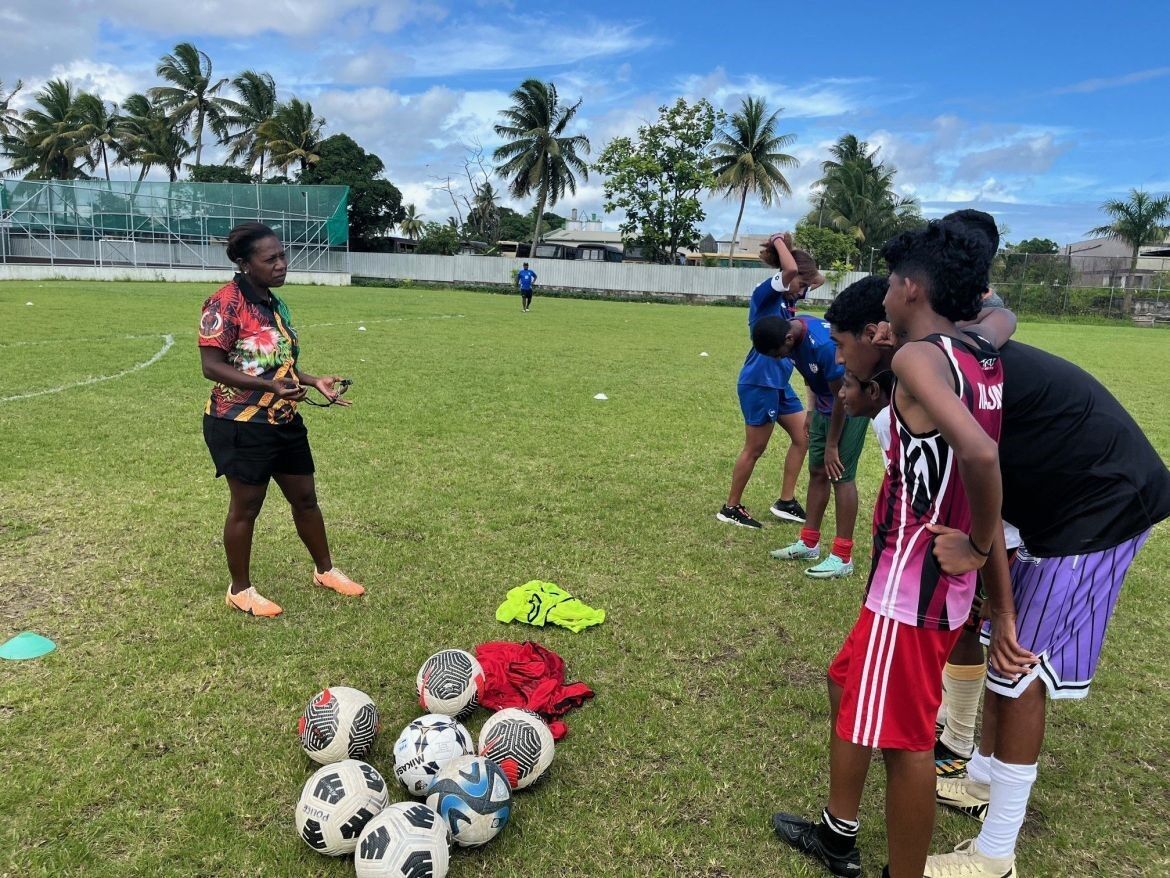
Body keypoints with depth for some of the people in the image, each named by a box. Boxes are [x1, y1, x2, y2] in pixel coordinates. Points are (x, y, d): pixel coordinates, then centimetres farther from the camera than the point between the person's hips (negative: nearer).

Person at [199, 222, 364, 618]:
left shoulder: (275, 304, 10)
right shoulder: (225, 303, -17)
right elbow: (212, 366, -20)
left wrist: (314, 381, 6)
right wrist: (269, 386, -30)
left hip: (284, 421, 8)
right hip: (241, 425, -8)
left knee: (305, 498, 17)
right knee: (246, 506, 6)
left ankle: (325, 570, 35)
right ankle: (240, 590, 25)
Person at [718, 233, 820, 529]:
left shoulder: (788, 297, 9)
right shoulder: (765, 293, -15)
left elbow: (819, 280, 24)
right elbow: (791, 269, -32)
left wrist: (808, 279, 4)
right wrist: (779, 241, -14)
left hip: (780, 382, 9)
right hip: (759, 382, -9)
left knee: (802, 437, 13)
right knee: (755, 449, 0)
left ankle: (785, 502, 22)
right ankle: (731, 508, 15)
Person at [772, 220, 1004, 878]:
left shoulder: (917, 357, -18)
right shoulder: (984, 362, 6)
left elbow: (979, 454, -32)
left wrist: (978, 545, -18)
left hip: (913, 578, -9)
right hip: (947, 578, 10)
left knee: (904, 737, 4)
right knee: (848, 683, 23)